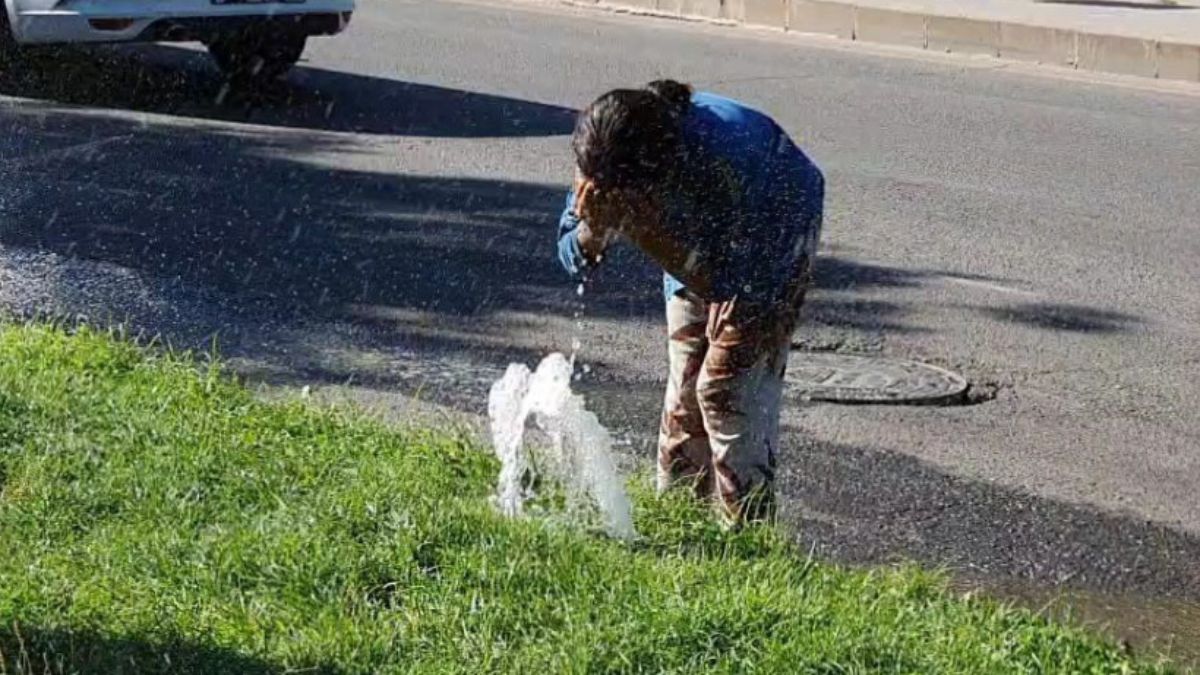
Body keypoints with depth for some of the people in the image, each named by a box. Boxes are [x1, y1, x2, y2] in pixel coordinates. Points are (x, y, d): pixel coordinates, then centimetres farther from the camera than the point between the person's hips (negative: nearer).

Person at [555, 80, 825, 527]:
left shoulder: (724, 158, -43)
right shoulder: (606, 160, -26)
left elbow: (731, 283, -39)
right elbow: (575, 261, -17)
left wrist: (645, 228, -47)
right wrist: (594, 228, -39)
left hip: (770, 241, -5)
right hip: (702, 237, 6)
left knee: (727, 386, -12)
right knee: (684, 386, 5)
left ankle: (746, 528, -3)